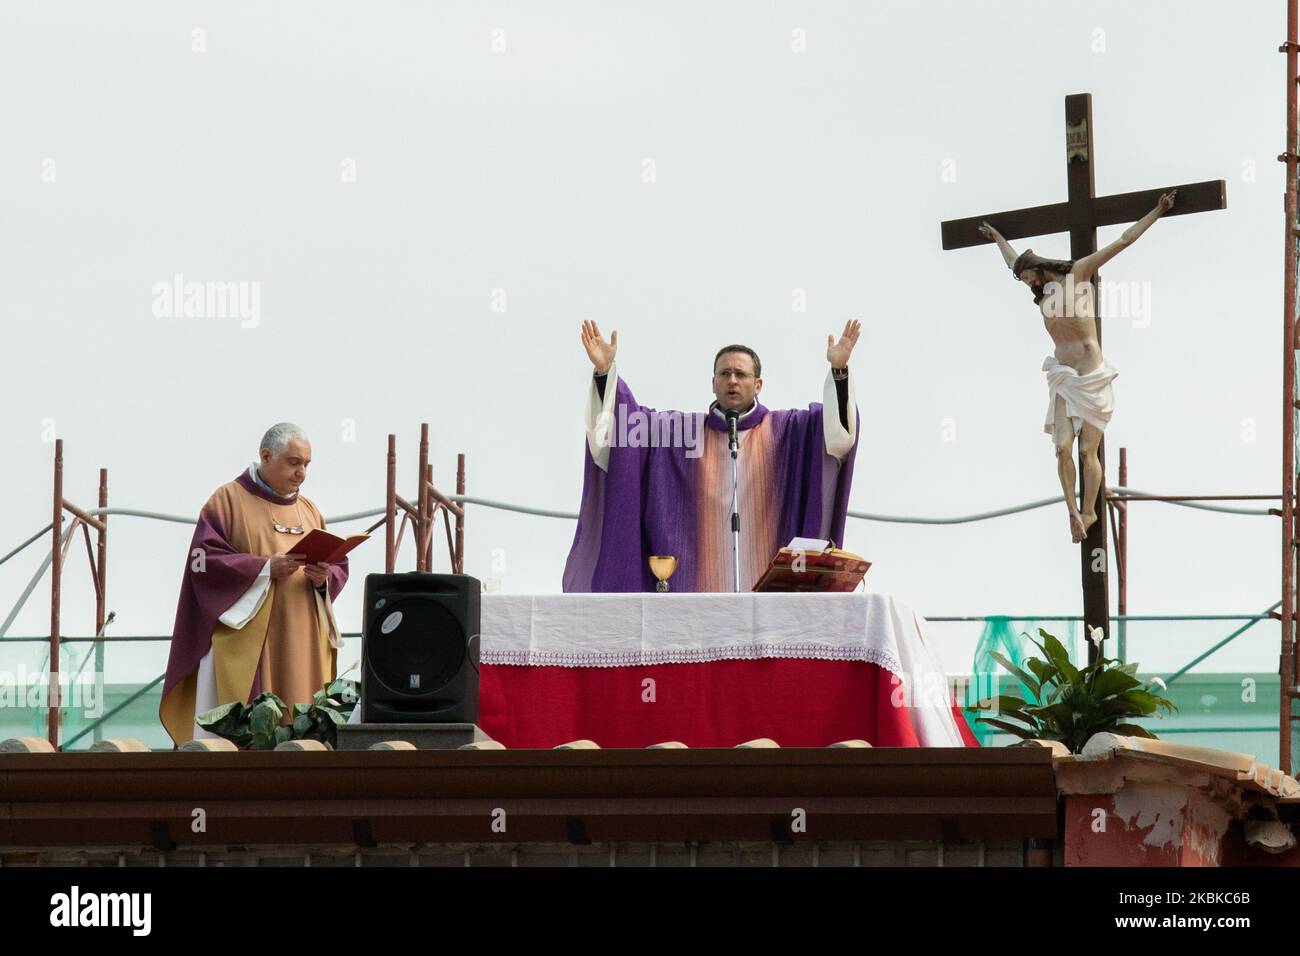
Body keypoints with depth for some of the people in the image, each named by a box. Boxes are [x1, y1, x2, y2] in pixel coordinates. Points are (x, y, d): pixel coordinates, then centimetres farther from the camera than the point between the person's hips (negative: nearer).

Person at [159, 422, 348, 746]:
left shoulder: (309, 510, 18)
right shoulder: (228, 500, 2)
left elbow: (339, 566, 15)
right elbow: (204, 560, -8)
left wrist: (324, 578, -9)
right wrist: (265, 568, -18)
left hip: (301, 645, 5)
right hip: (244, 643, -5)